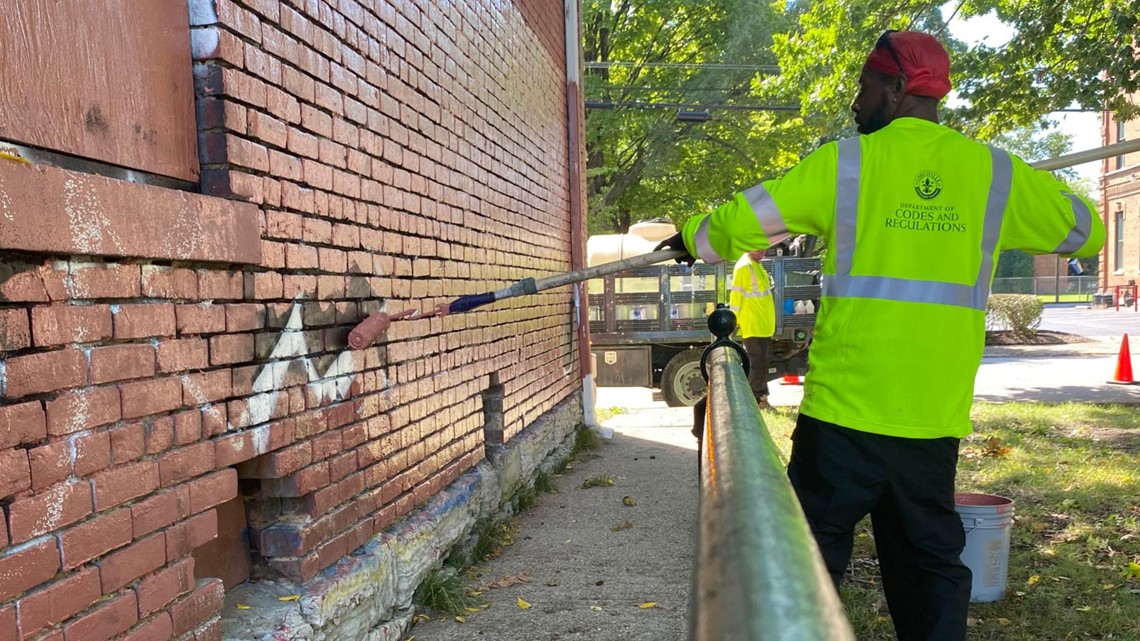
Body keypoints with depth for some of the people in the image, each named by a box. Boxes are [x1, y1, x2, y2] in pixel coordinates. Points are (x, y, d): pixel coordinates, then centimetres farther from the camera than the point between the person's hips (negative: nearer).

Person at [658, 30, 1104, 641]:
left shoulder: (843, 163, -4)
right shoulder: (995, 172, 4)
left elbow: (743, 220, -2)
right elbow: (1086, 232, 16)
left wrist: (694, 238, 19)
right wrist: (1040, 190, 35)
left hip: (844, 410, -3)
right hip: (935, 417, 3)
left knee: (812, 555, 9)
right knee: (931, 560, 17)